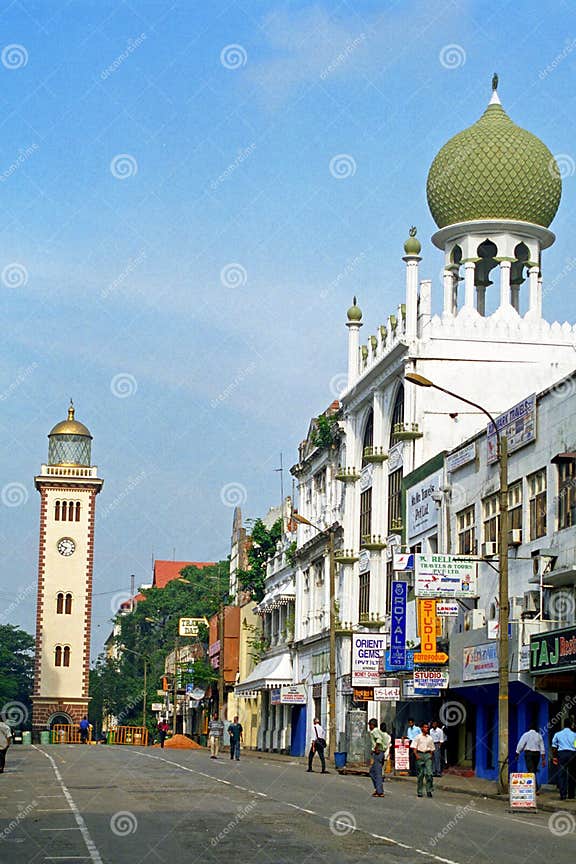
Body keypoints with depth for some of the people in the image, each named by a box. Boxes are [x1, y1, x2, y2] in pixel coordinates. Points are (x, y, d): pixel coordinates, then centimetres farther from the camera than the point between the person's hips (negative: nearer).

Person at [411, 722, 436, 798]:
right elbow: (414, 747, -3)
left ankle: (429, 790, -6)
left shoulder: (429, 738, 12)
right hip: (420, 754, -3)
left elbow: (432, 748, 20)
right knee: (420, 774, 1)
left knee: (429, 773, -10)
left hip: (427, 755, 3)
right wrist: (416, 755, -13)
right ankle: (419, 792, 9)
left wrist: (430, 755, 7)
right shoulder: (418, 737, 1)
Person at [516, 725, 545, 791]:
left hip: (528, 753, -4)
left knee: (531, 770, -9)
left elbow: (520, 745, -6)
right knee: (534, 771, 14)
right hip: (537, 753, 4)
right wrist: (543, 759, 10)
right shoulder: (539, 735, 10)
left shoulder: (526, 734, 0)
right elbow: (542, 747, 8)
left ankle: (536, 789, -21)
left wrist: (517, 754, -3)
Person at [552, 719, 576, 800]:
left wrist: (554, 757, 13)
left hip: (562, 754, 0)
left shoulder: (558, 734, 8)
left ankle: (563, 795, -13)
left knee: (562, 774, -3)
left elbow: (554, 747, 8)